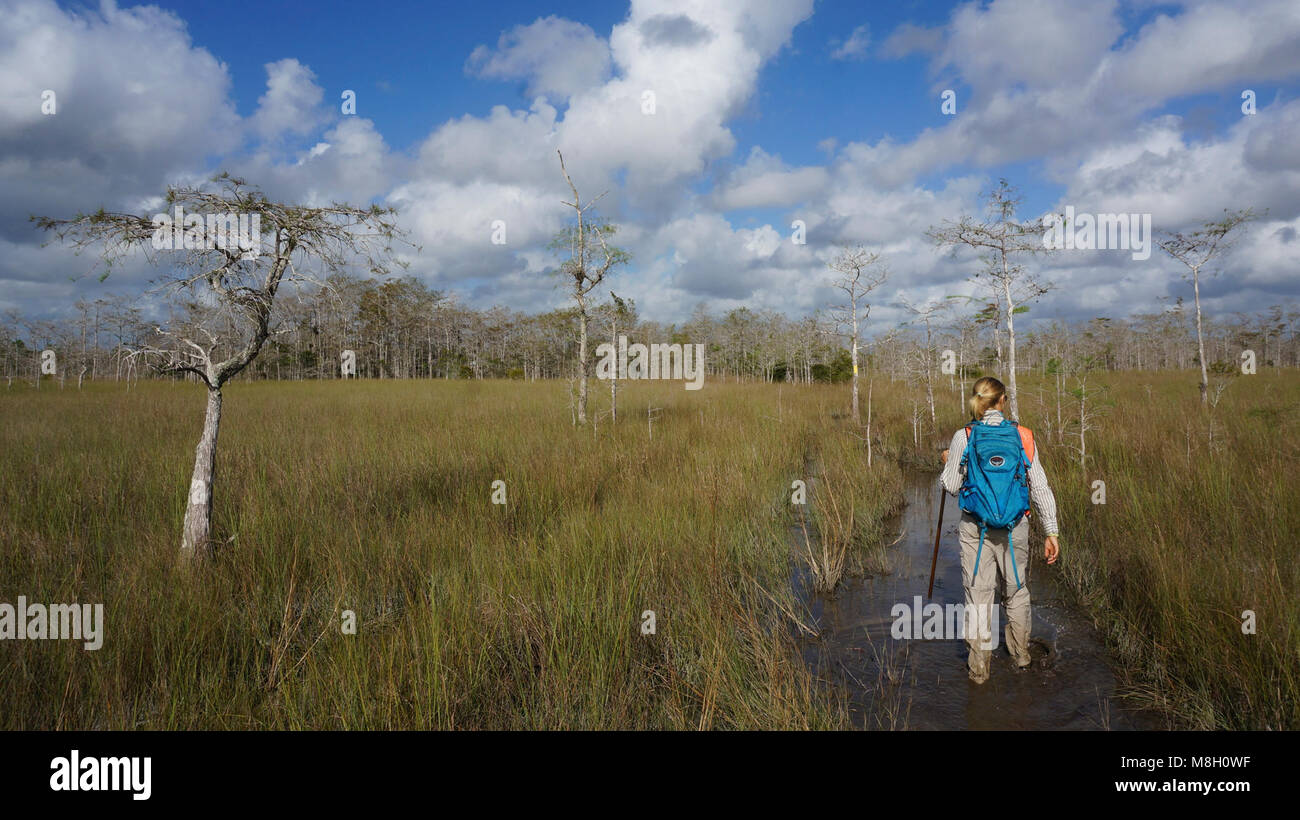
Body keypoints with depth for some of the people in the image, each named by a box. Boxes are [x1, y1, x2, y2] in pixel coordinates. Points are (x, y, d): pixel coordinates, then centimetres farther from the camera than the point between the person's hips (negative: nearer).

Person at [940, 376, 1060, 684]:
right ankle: (1021, 656, 38)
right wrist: (1051, 532, 1)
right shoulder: (1023, 436, -4)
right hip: (1015, 526, 2)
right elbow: (1040, 488, -3)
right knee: (1016, 591, 21)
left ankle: (979, 667, 18)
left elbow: (951, 487, -1)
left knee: (978, 594, 8)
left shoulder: (963, 438, -7)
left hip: (975, 527, -1)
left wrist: (948, 463, 18)